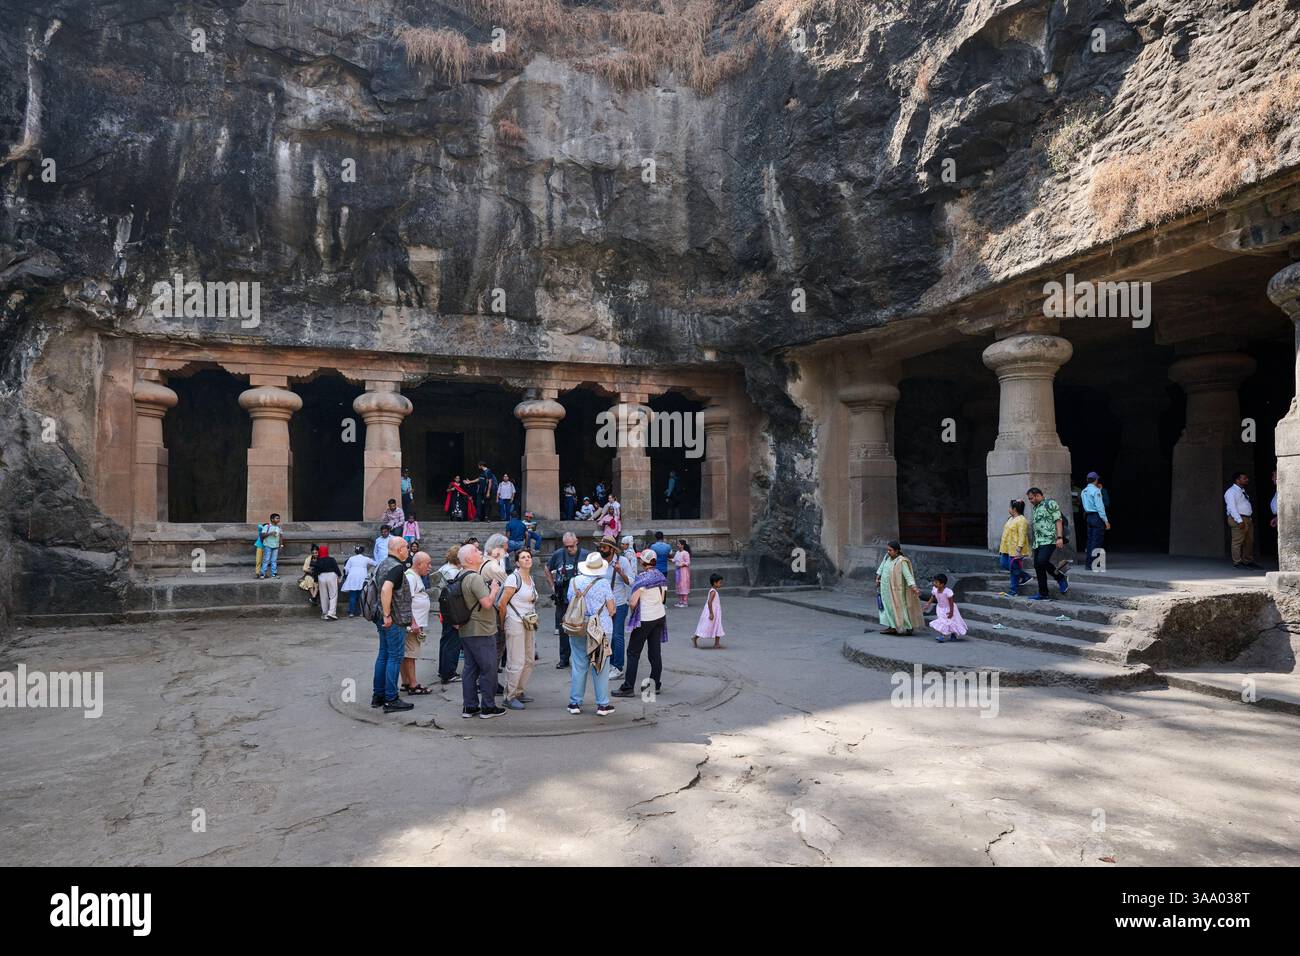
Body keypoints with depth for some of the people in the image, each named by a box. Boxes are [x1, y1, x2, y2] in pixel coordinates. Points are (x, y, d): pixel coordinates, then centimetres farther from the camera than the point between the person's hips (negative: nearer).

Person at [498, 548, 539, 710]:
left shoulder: (531, 578, 12)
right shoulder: (513, 578, -12)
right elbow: (502, 604, -12)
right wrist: (503, 623, -3)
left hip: (529, 624, 8)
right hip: (516, 623, -8)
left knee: (529, 660, 13)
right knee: (516, 662, -6)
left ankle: (519, 692, 26)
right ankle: (510, 697, 4)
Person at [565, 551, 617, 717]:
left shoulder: (574, 581, -1)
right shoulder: (603, 583, -10)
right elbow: (611, 609, -6)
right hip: (600, 629, -3)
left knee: (578, 666, 10)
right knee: (601, 667, 5)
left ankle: (575, 703, 16)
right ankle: (602, 705, 10)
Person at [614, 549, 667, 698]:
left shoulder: (642, 578, -17)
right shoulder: (661, 576, 5)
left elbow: (632, 603, -19)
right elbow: (662, 598, 12)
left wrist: (633, 612, 0)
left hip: (645, 619, -7)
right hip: (660, 616, 7)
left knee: (633, 652, 1)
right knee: (655, 651, 11)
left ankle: (628, 687, 3)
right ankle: (656, 685, 16)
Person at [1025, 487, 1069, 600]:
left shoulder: (1050, 503, -3)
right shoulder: (1036, 508, 22)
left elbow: (1058, 520, -10)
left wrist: (1059, 537, -19)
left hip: (1049, 540, -9)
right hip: (1038, 542, 9)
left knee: (1042, 561, -25)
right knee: (1038, 566, 5)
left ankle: (1061, 578, -3)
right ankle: (1042, 594, 11)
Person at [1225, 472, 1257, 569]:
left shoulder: (1242, 492, 21)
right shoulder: (1231, 492, -9)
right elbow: (1232, 507, -18)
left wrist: (1250, 519, 15)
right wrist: (1239, 520, -24)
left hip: (1248, 519, 10)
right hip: (1239, 519, -10)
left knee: (1249, 541, 12)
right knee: (1238, 542, -8)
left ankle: (1248, 561, 20)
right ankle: (1237, 562, -5)